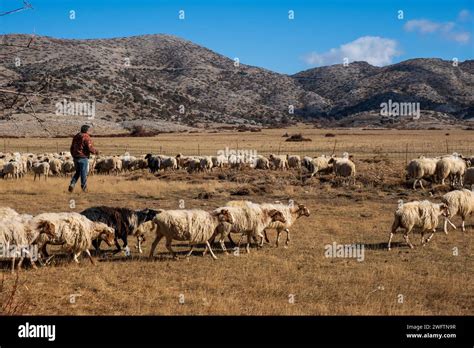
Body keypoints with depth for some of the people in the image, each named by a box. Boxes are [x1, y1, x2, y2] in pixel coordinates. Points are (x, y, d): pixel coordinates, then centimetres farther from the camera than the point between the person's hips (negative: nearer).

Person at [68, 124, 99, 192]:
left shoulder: (76, 137, 11)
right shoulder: (86, 137, -12)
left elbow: (72, 147, 16)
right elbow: (90, 148, -17)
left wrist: (73, 155, 27)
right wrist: (95, 152, 1)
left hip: (76, 158, 7)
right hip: (83, 157, -7)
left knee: (78, 172, 18)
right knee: (84, 173, 2)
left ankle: (72, 184, 1)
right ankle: (84, 188, 7)